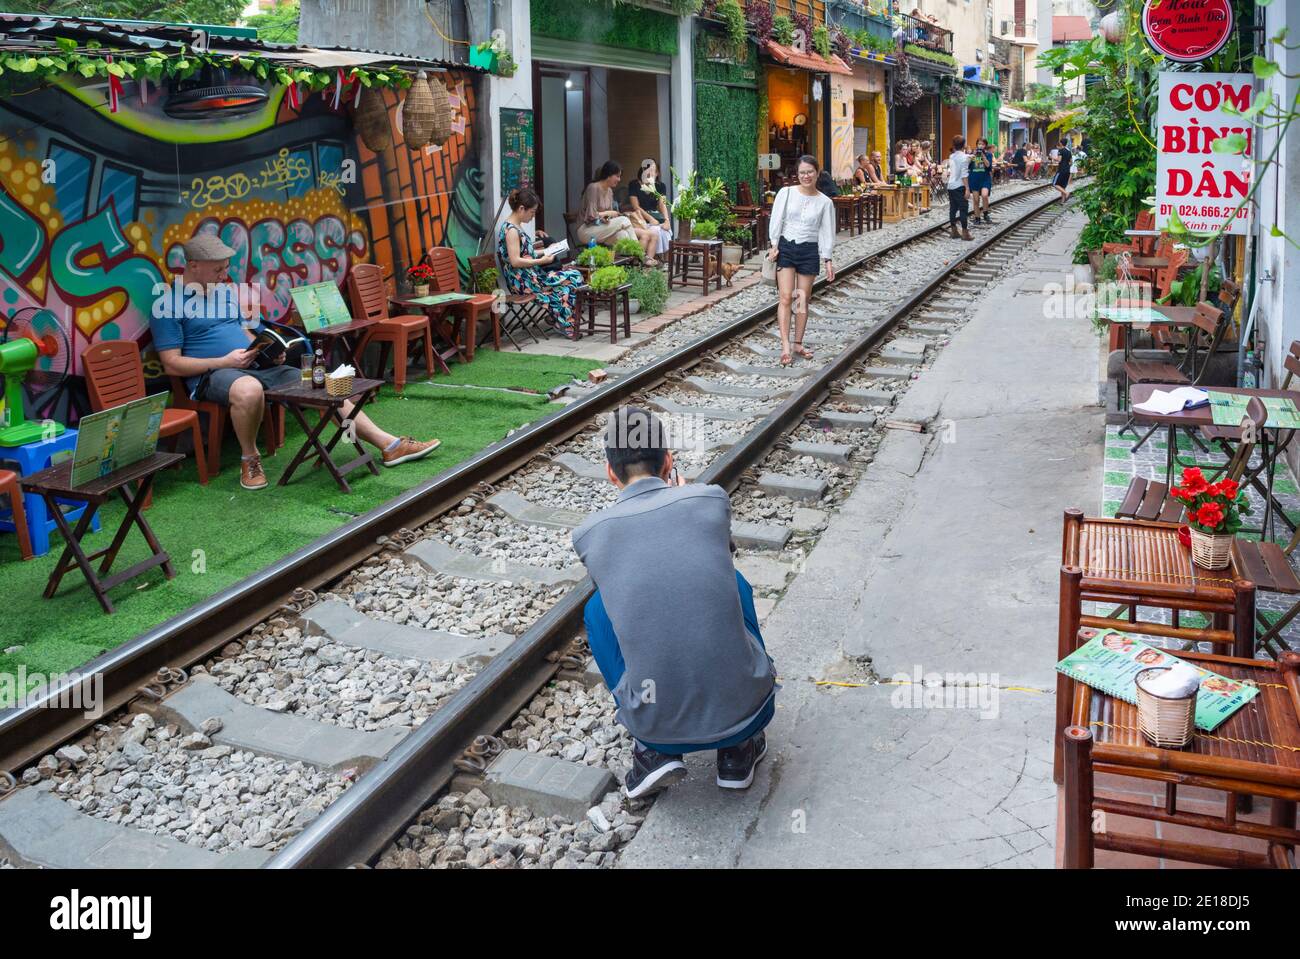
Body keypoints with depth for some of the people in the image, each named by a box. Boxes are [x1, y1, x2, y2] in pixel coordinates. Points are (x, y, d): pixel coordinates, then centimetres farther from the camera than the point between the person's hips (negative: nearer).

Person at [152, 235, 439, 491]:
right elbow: (172, 365, -9)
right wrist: (225, 361, -17)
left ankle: (389, 445, -6)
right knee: (249, 389, -42)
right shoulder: (168, 306, -4)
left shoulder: (226, 291, 17)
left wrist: (269, 350, 3)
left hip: (256, 366, 7)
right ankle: (250, 459, -15)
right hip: (213, 375, -7)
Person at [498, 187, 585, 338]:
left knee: (574, 275, 1)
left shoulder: (515, 226, 13)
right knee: (573, 278, -9)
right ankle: (569, 326, 4)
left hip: (530, 275, 10)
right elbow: (515, 261, -22)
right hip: (523, 281, -10)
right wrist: (542, 261, -16)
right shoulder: (511, 230, -17)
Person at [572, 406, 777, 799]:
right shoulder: (713, 501, -1)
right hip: (746, 710, 1)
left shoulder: (587, 535, 0)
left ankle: (654, 751, 15)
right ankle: (739, 748, 23)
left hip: (658, 724, 0)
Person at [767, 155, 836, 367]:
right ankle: (785, 346, -12)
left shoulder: (825, 202, 2)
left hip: (810, 251, 1)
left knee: (803, 300, 6)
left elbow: (827, 232, 3)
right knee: (786, 298, -9)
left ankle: (798, 343, 18)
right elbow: (776, 220, -1)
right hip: (786, 247, -1)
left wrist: (827, 259, -1)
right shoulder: (786, 193, -1)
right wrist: (774, 245, -9)